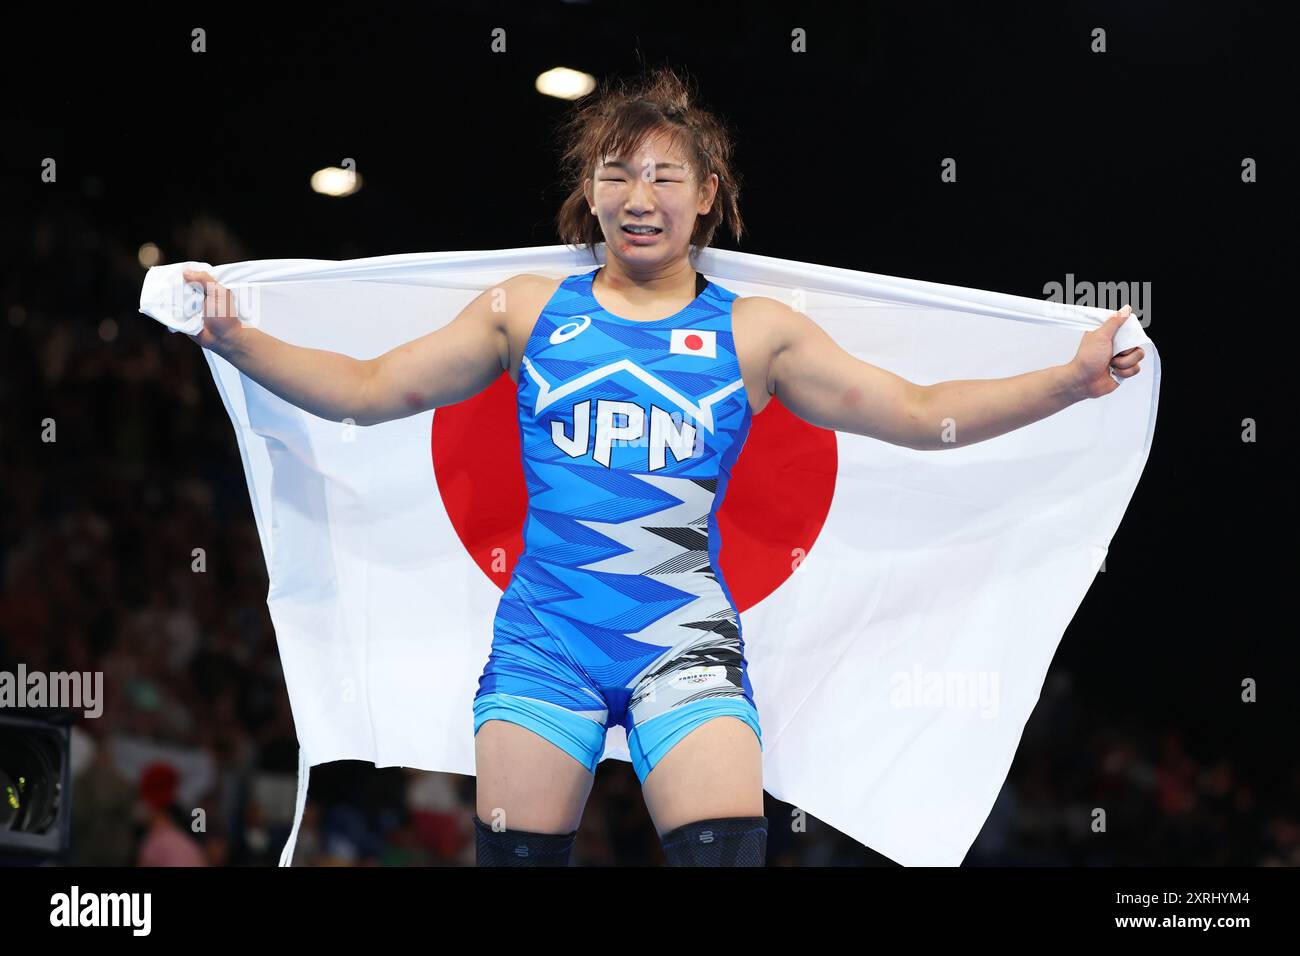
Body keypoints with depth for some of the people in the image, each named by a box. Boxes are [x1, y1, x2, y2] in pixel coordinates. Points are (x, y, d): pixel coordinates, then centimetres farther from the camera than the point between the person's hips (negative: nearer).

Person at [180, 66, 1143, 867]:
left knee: (724, 849, -16)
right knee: (515, 856, 3)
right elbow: (367, 390, 11)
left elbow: (920, 414, 6)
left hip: (684, 641, -1)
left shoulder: (753, 332, 8)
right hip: (543, 637, 1)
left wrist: (1068, 381, -5)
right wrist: (239, 343, -2)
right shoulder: (530, 310, 10)